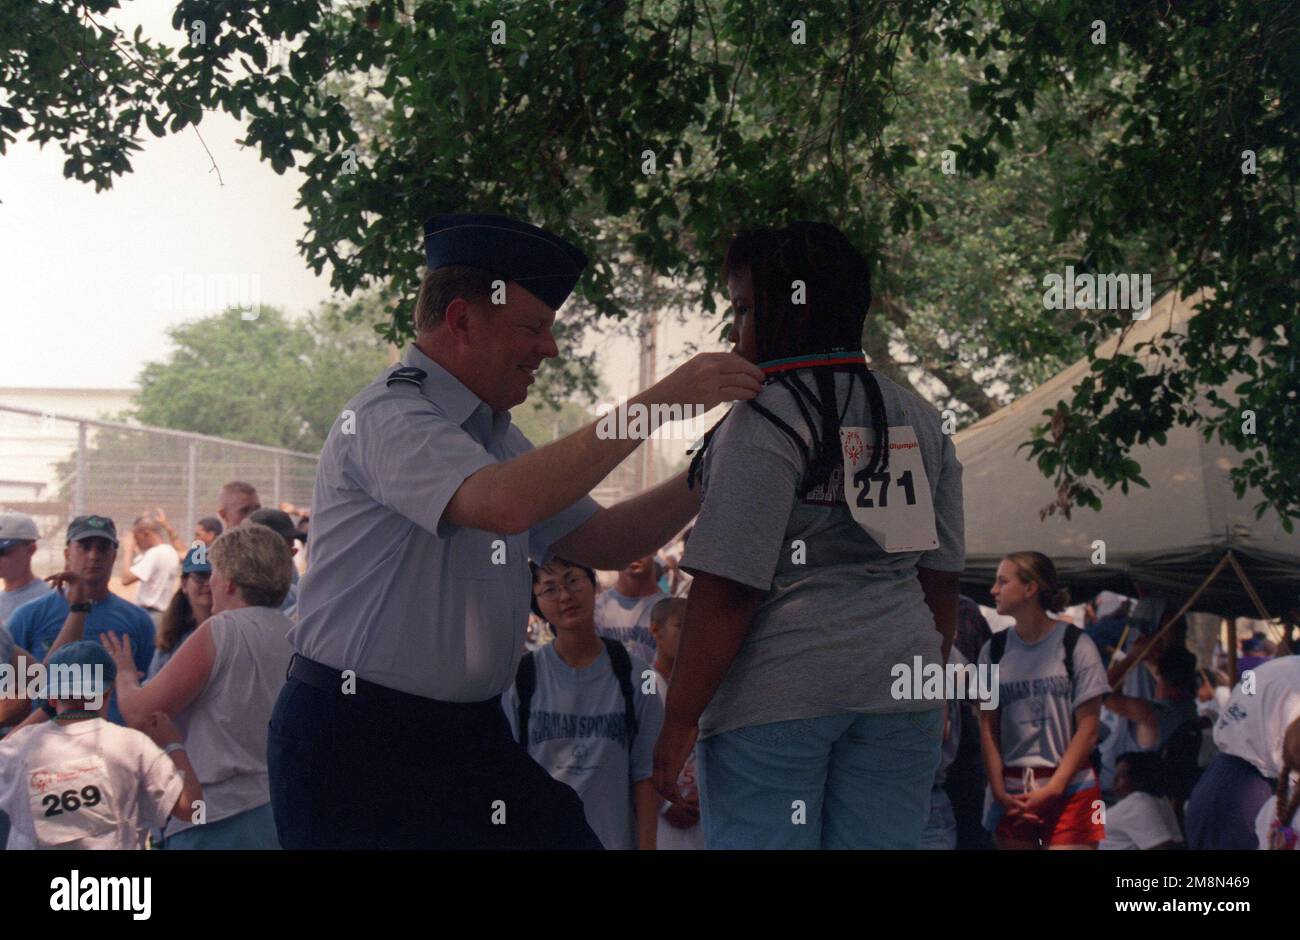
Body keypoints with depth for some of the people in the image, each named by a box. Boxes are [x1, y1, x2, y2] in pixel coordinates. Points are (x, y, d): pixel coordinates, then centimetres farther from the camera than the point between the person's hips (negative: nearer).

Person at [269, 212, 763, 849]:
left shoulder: (495, 433, 15)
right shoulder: (387, 418, -15)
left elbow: (601, 543, 15)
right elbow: (504, 504, -32)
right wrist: (657, 402, -28)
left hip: (471, 734, 8)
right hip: (356, 742, -8)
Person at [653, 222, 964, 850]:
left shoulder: (763, 425, -10)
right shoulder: (920, 422, 12)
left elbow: (728, 590, -15)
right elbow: (939, 578, 15)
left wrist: (680, 717, -12)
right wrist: (930, 688, 24)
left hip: (776, 692, -7)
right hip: (898, 685, 7)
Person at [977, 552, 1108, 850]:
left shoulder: (1075, 644, -3)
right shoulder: (994, 651, 8)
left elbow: (1087, 729, -5)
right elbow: (988, 728, 5)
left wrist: (1052, 789, -12)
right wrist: (999, 792, -7)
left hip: (1069, 789, -4)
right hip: (1012, 791, 4)